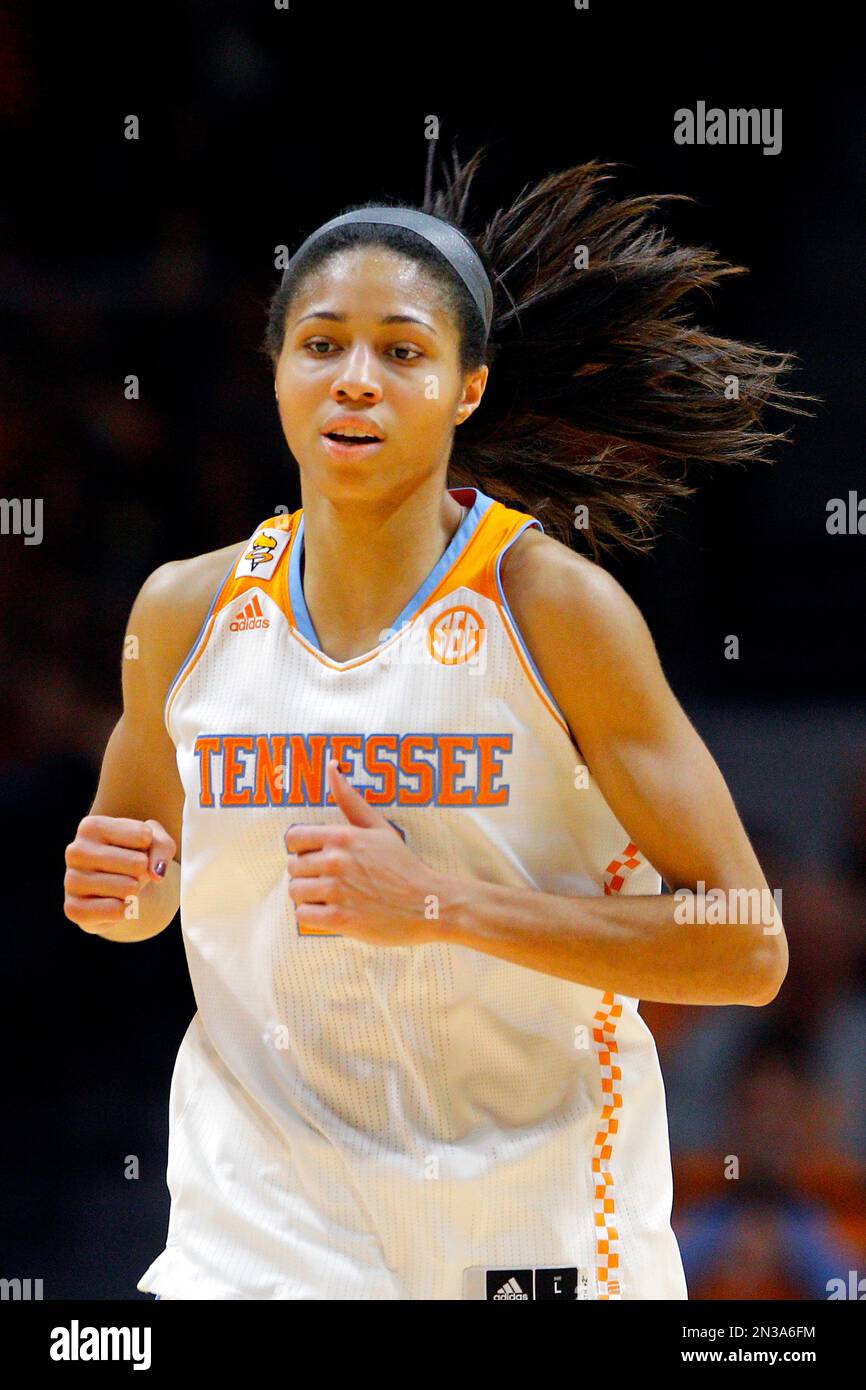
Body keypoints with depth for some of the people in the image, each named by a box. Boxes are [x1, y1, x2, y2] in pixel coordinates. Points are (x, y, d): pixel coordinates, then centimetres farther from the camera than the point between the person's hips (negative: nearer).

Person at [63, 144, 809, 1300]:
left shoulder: (554, 606, -10)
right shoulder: (186, 611, 1)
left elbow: (745, 947, -13)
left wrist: (440, 902, -21)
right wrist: (118, 889, -6)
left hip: (530, 1200, -2)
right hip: (266, 1216, 2)